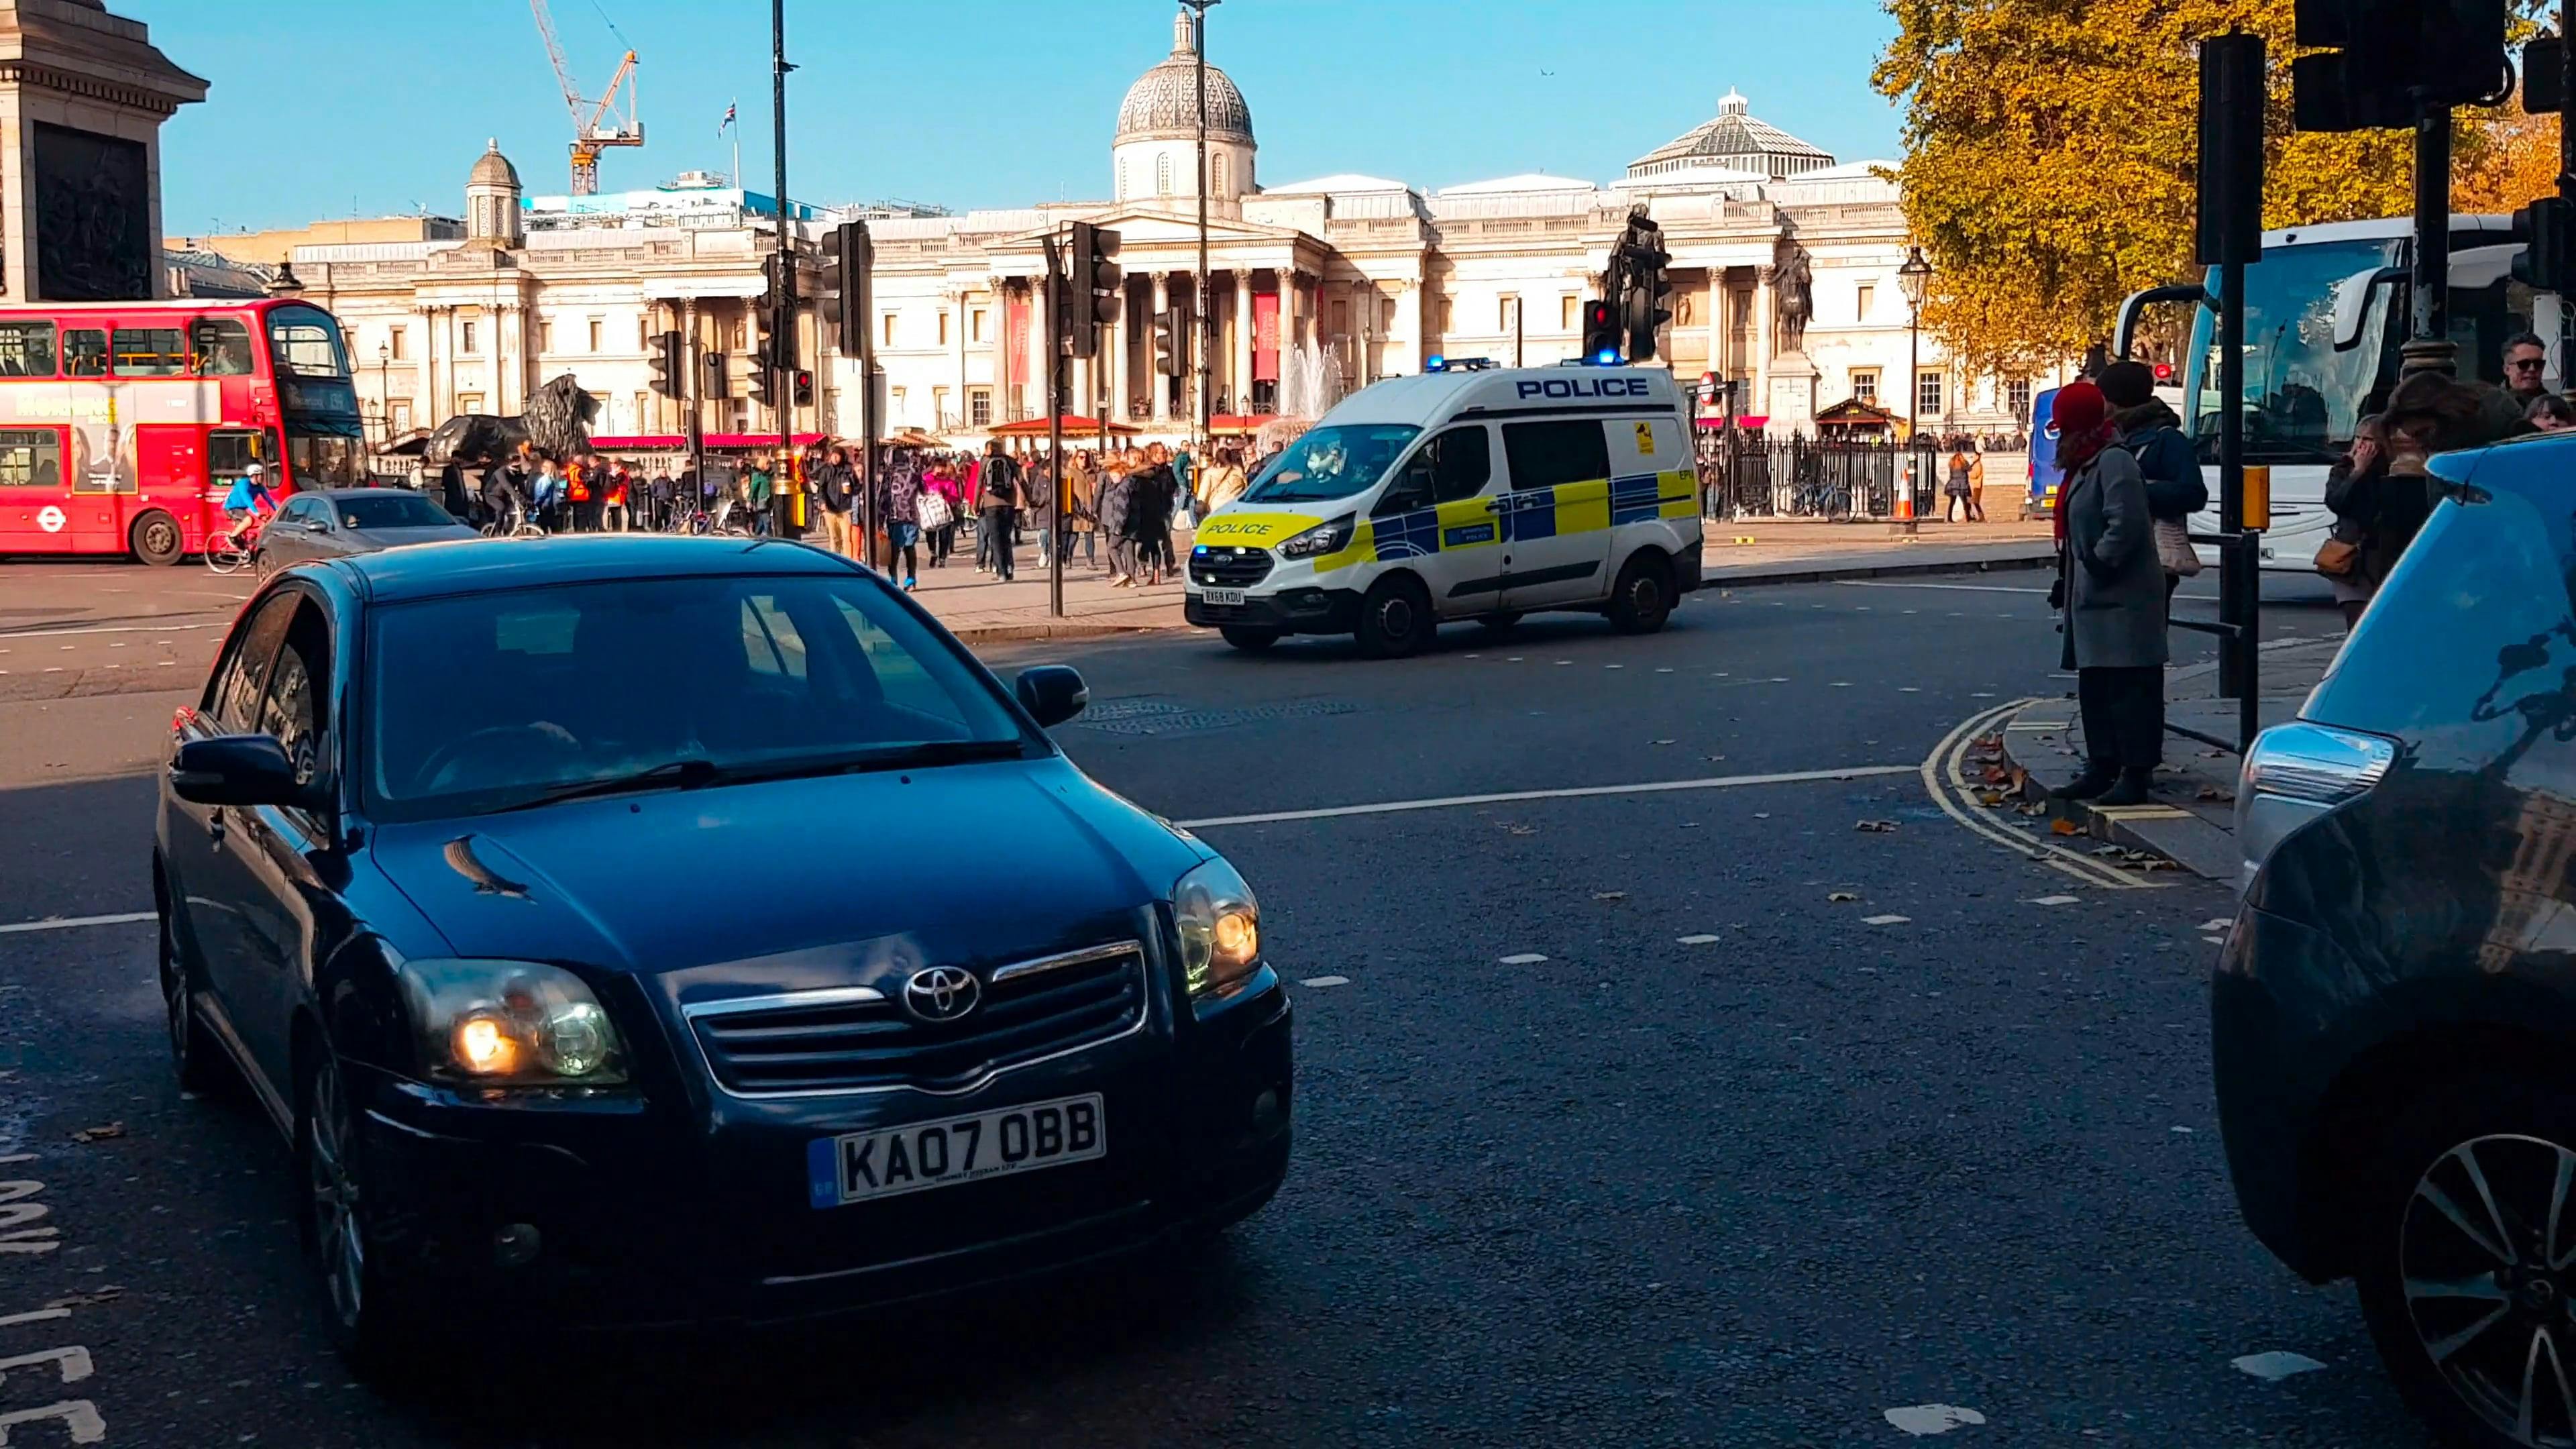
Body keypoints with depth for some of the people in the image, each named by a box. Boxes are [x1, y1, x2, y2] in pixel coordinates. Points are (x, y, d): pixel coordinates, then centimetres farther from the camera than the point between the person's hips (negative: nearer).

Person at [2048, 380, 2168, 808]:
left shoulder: (2114, 462, -15)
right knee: (2094, 687, 15)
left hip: (2122, 602, -11)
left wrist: (2097, 565, -18)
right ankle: (2102, 768, 23)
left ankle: (2136, 774, -6)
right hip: (2093, 599, 11)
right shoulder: (2086, 465, 17)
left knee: (2129, 688, -8)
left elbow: (2126, 526, -25)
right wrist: (2067, 581, 18)